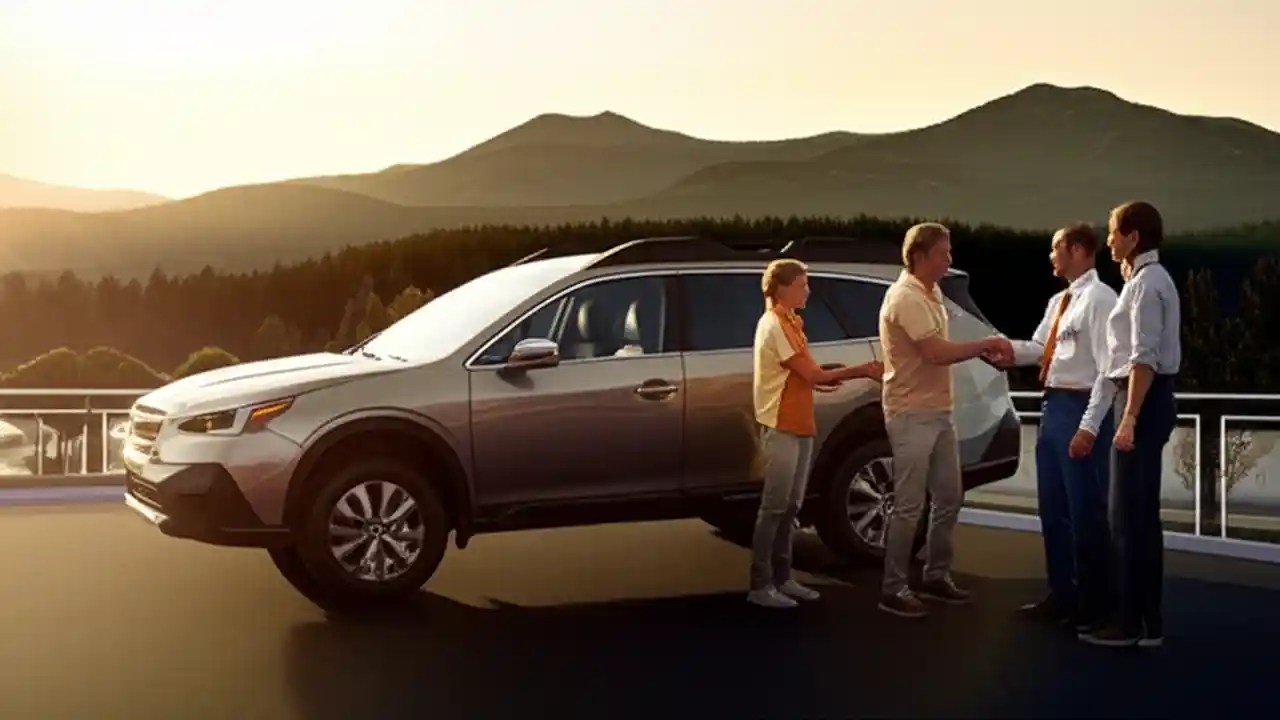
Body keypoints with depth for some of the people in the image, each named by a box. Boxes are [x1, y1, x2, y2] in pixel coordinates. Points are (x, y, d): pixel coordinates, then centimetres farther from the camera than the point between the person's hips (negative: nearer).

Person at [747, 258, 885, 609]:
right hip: (782, 428, -10)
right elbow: (812, 374, -15)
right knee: (774, 507, -8)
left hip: (798, 426, 10)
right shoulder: (775, 325, -14)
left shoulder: (787, 323, 17)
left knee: (789, 507, 11)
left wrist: (824, 380, 3)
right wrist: (861, 371, -9)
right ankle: (761, 585, -4)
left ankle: (781, 579, 16)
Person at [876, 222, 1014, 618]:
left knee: (949, 496, 14)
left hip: (939, 413, 10)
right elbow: (938, 352, -25)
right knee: (909, 506, -5)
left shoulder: (932, 294, 12)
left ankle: (936, 576, 26)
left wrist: (984, 350, 5)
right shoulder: (905, 298, -19)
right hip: (911, 416, -10)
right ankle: (893, 588, 5)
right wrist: (987, 343, -16)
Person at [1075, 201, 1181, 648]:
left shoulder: (1146, 283, -13)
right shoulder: (1147, 279, 17)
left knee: (1129, 515, -6)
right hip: (1144, 399, 10)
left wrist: (1129, 418, -24)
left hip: (1144, 400, -10)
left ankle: (1129, 622, 0)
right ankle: (1148, 620, 17)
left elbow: (1145, 358, -21)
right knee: (1141, 514, 12)